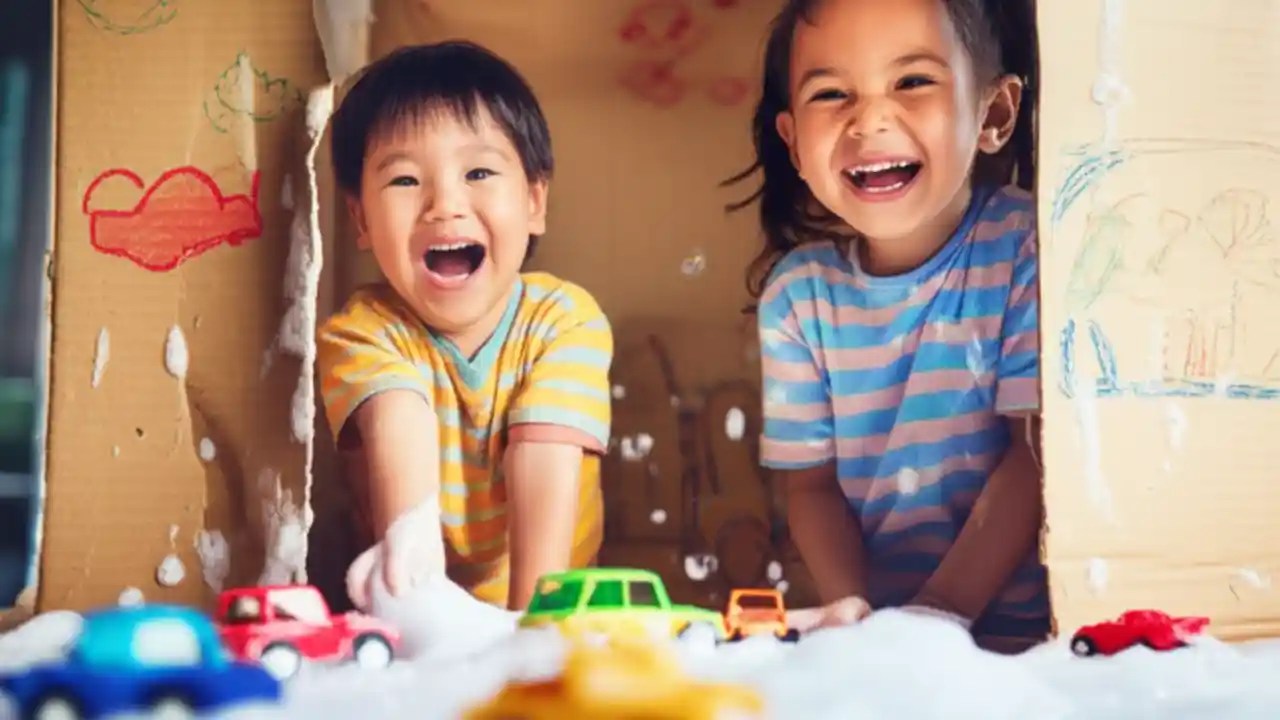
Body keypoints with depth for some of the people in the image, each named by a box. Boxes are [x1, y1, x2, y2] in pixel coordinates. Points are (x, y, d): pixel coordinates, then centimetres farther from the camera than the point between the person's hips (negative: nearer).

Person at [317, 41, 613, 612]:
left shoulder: (565, 319, -7)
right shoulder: (363, 332, -8)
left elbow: (545, 458, -20)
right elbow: (398, 425, -28)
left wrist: (534, 616, -31)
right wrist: (410, 544, -48)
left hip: (553, 609, 0)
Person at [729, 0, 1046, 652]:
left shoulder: (1028, 247, -7)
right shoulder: (795, 292, 2)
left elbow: (1038, 452, -8)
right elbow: (811, 482, 6)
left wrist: (940, 613, -14)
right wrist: (852, 611, -11)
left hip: (1018, 629, -3)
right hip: (877, 636, 3)